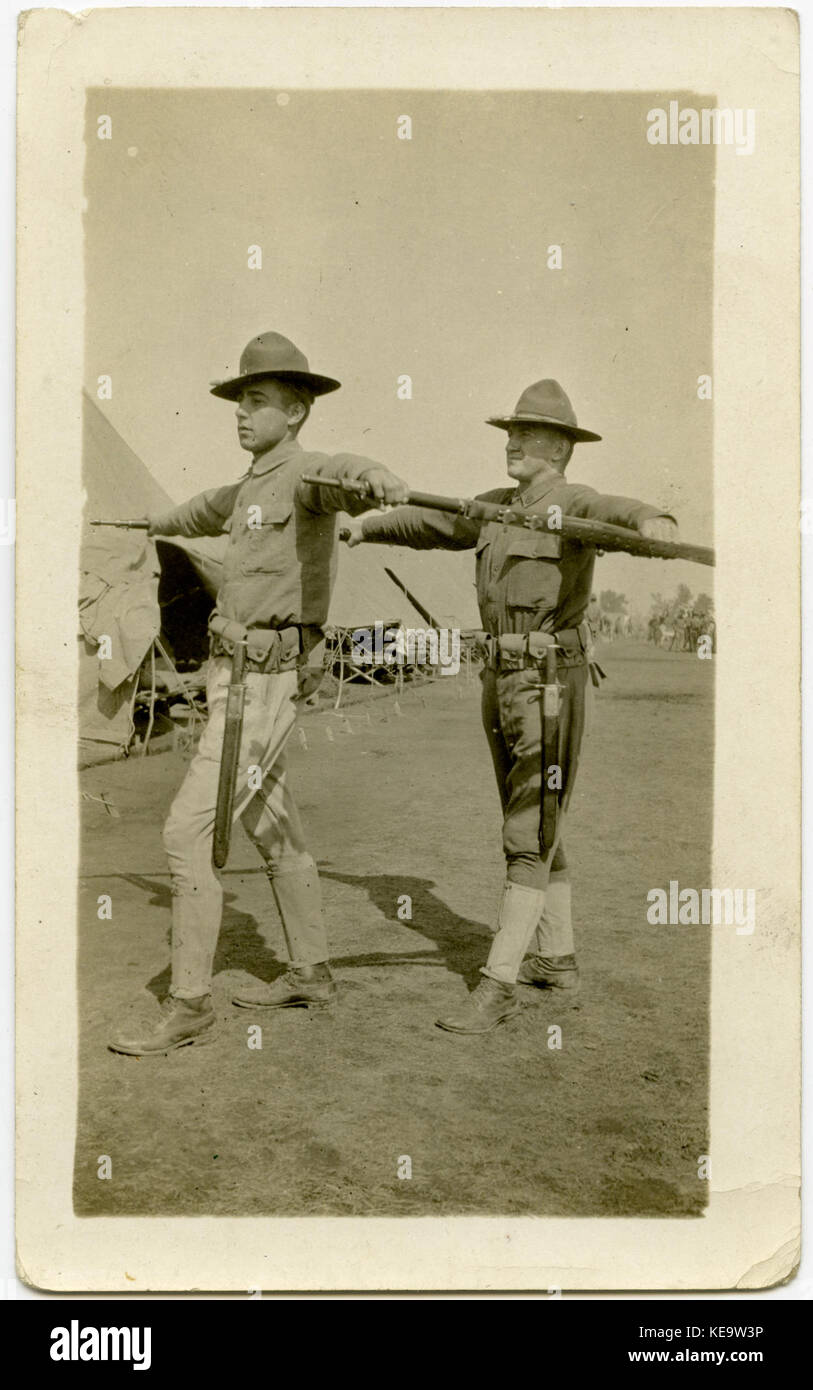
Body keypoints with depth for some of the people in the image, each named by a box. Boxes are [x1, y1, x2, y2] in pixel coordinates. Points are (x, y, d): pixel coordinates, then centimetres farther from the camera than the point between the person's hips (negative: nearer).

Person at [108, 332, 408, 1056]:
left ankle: (190, 1004, 0)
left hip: (263, 685, -10)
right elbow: (207, 510, 41)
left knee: (188, 832, -11)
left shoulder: (305, 474, -12)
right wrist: (159, 524, 61)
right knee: (275, 832, 18)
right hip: (234, 675, 10)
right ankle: (311, 973, 32)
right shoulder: (249, 487, 17)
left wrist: (374, 475, -63)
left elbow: (340, 476, -39)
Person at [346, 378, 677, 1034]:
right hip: (502, 683, 9)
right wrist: (366, 526, 39)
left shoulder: (573, 504, -11)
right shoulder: (498, 507, 14)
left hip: (551, 685, -9)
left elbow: (621, 513, -33)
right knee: (535, 827, 15)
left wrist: (653, 523, -56)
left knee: (530, 834, -9)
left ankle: (498, 984, -7)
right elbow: (431, 523, 29)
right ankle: (557, 958, 28)